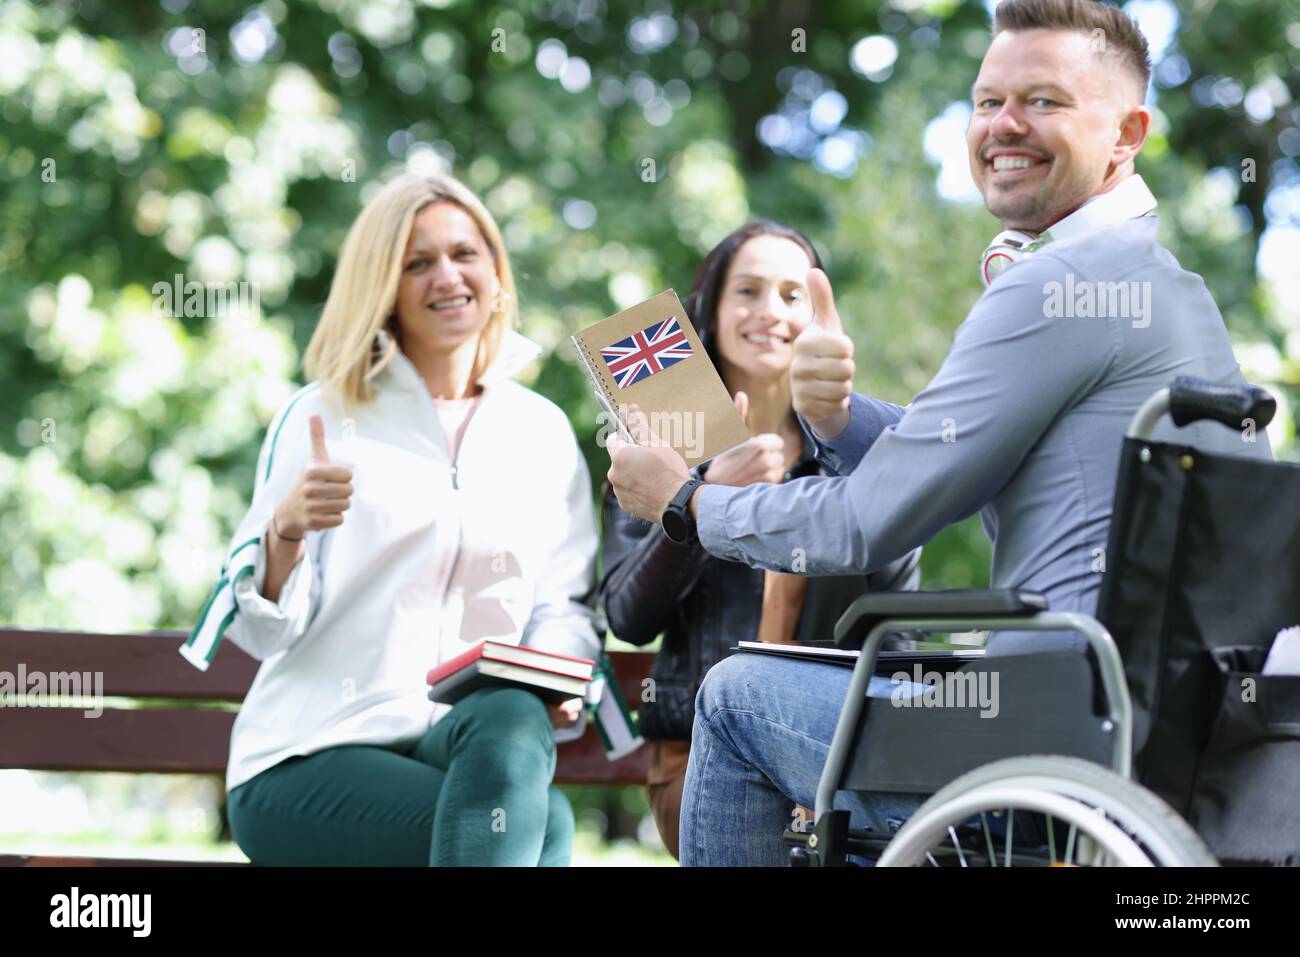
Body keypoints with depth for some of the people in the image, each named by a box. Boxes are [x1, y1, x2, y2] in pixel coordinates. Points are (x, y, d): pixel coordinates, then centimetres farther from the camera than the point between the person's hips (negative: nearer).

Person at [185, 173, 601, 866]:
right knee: (547, 824, -32)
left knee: (512, 723, -35)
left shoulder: (544, 433, 15)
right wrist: (286, 532, -21)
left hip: (468, 746, 4)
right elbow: (263, 631, 0)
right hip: (307, 758, -4)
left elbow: (566, 607, 14)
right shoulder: (322, 417, 4)